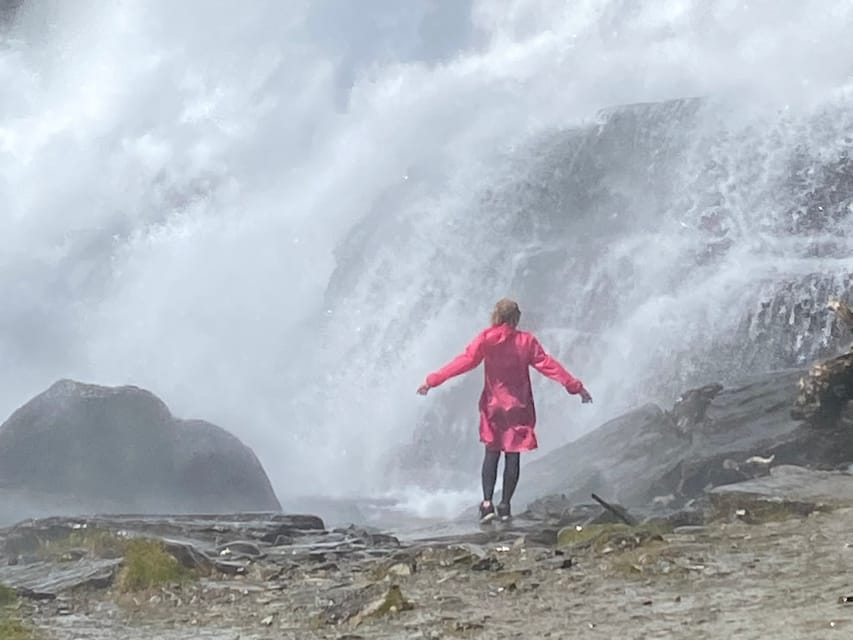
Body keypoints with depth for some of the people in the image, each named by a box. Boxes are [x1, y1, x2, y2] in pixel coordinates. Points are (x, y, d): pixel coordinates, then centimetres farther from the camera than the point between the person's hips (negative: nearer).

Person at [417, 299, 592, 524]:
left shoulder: (486, 339, -6)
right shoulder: (526, 340, -5)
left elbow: (465, 361, -9)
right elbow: (547, 365, -4)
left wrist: (433, 380, -6)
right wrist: (575, 386, 2)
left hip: (493, 406, 0)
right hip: (519, 407, 0)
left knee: (491, 453, 7)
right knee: (513, 455, 5)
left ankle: (487, 503, -6)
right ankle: (505, 506, 4)